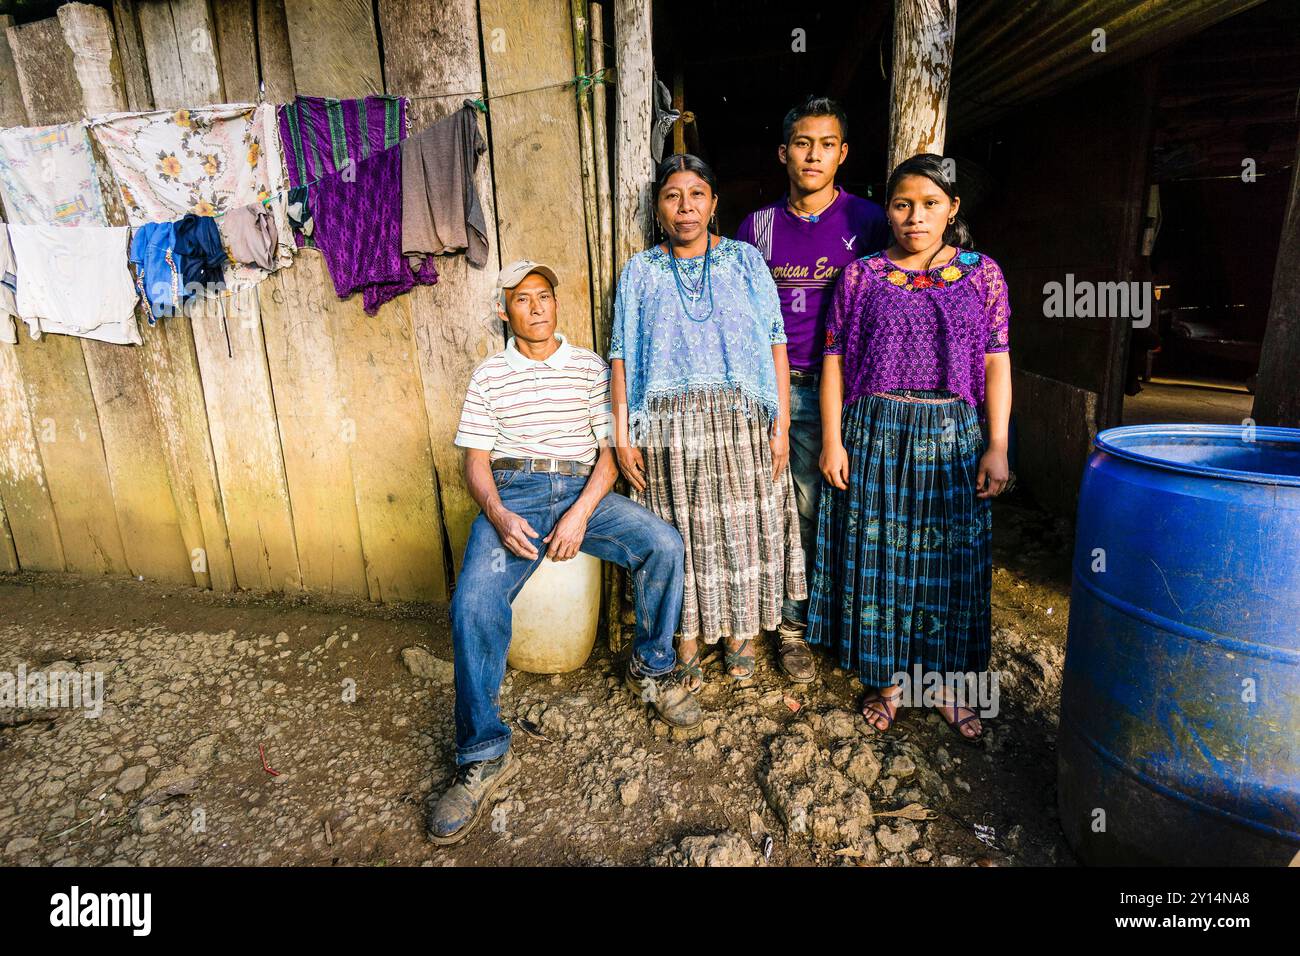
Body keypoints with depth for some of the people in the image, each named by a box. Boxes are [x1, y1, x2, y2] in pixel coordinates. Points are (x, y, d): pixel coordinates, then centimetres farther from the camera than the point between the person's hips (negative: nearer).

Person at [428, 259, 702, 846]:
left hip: (583, 490, 1)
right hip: (512, 494, -1)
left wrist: (582, 513, -13)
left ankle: (652, 670, 2)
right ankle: (483, 755, -11)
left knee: (664, 544, -23)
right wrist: (499, 517, -15)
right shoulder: (489, 376, 12)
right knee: (473, 601, -26)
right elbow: (476, 461, 6)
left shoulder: (592, 368, 12)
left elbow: (610, 451, 5)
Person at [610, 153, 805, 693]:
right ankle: (688, 647, 19)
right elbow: (622, 356, 4)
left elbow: (776, 342, 3)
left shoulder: (744, 260, 8)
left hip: (740, 421, 0)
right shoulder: (640, 272, 9)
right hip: (668, 425, 0)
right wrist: (622, 435, -4)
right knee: (681, 532, 4)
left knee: (742, 527, 5)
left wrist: (781, 424, -5)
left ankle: (740, 637, 25)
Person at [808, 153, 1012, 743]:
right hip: (876, 434, 0)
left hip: (953, 434, 1)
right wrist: (832, 441, -5)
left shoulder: (981, 274, 5)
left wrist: (997, 446, -3)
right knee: (878, 558, 5)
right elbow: (834, 361, 1)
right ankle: (887, 681, 23)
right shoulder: (862, 276, 3)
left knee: (951, 562, 8)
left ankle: (948, 684, 26)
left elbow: (996, 364, 4)